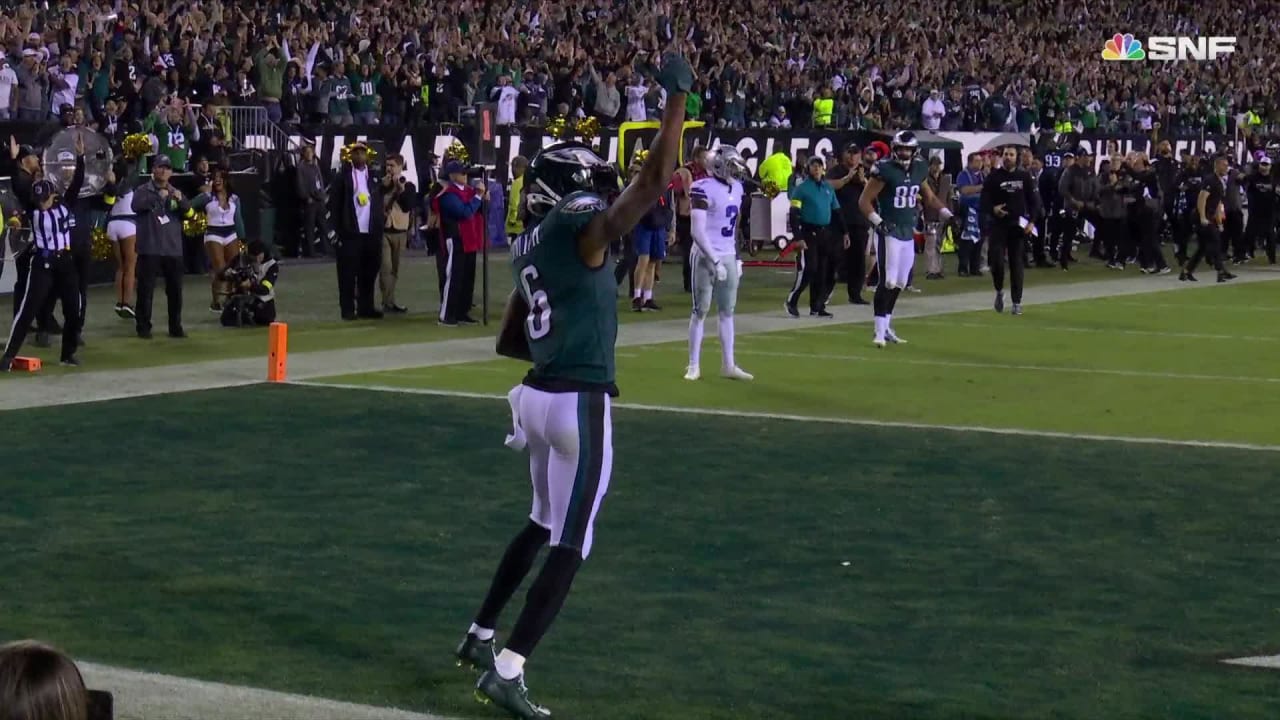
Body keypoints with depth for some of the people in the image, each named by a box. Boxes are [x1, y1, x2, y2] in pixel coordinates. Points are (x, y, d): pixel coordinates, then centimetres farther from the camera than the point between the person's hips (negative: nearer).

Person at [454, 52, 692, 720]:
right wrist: (677, 97, -17)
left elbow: (509, 342, 20)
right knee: (570, 546, -2)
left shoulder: (532, 247, 12)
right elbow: (655, 181, -22)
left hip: (537, 395, 9)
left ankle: (479, 635, 36)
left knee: (545, 522, 27)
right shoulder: (577, 232, -13)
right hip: (578, 405, -9)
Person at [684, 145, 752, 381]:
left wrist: (736, 258, 14)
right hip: (707, 256, -7)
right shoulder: (704, 189, -16)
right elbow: (697, 231, -18)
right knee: (700, 311, -1)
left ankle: (728, 365, 14)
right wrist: (715, 261, -19)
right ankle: (693, 366, 6)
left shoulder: (736, 188, 9)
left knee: (727, 311, 9)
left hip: (728, 256, 7)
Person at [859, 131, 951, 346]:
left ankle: (886, 326, 23)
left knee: (899, 284, 11)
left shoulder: (919, 170, 6)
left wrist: (946, 214, 11)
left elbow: (929, 197, 22)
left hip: (908, 232, 7)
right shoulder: (885, 170, -13)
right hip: (889, 232, -7)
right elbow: (864, 200, -12)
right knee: (888, 281, -11)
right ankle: (880, 331, -8)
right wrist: (877, 222, -24)